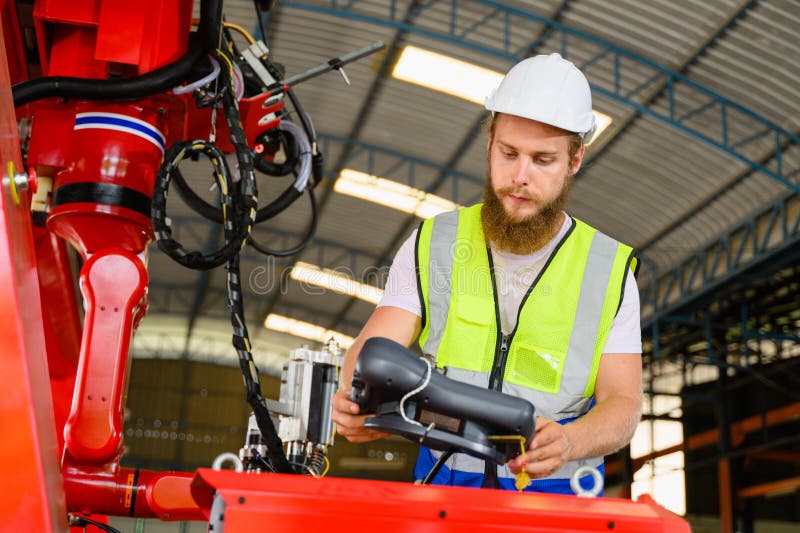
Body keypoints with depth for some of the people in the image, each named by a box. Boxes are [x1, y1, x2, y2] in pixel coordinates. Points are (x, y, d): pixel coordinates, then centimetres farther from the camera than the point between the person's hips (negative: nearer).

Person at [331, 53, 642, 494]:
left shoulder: (610, 271, 5)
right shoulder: (432, 244, 7)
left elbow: (622, 404, 1)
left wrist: (566, 442, -22)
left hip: (557, 492, 0)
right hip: (442, 484, 0)